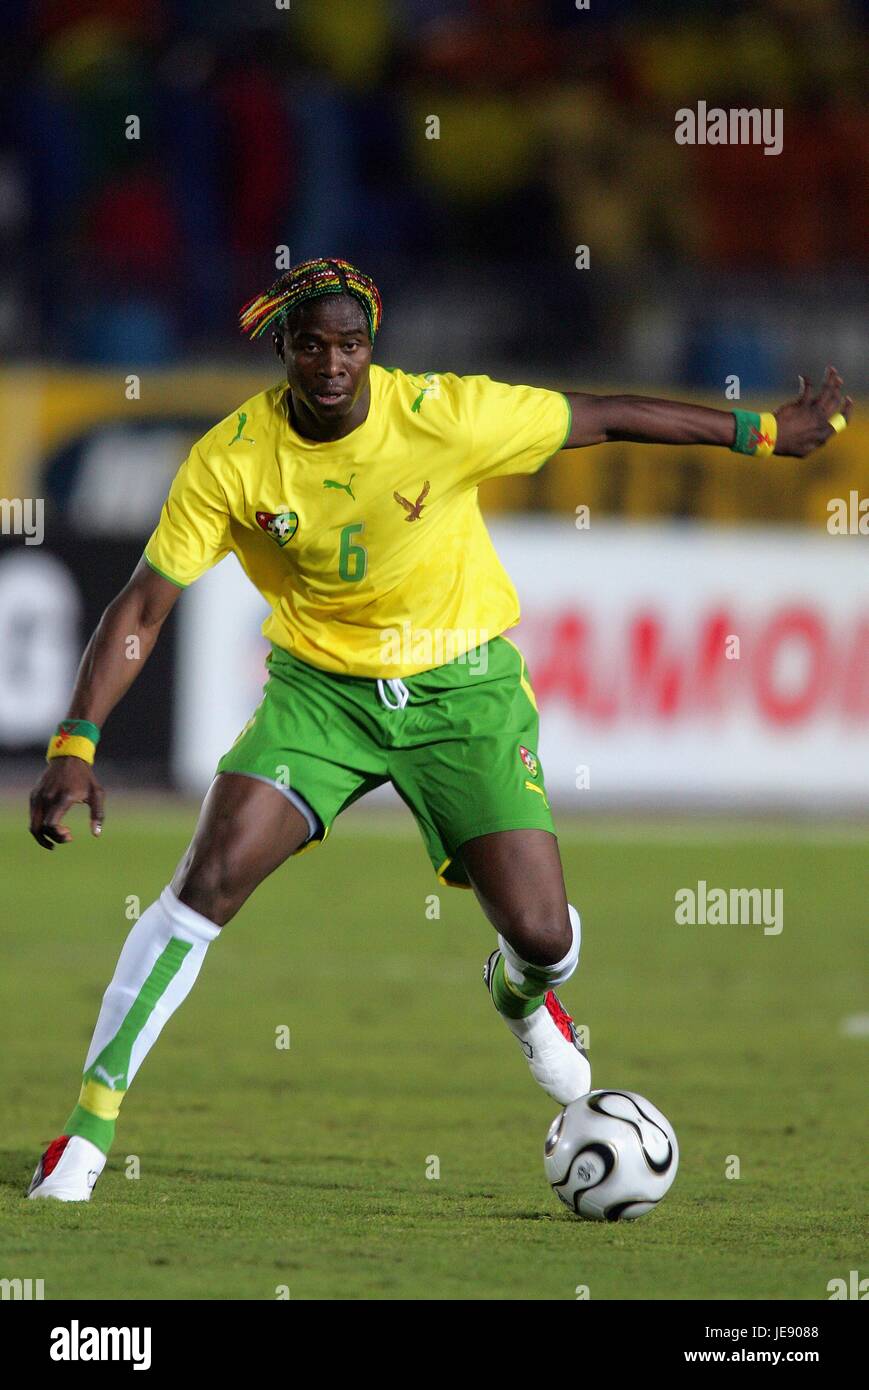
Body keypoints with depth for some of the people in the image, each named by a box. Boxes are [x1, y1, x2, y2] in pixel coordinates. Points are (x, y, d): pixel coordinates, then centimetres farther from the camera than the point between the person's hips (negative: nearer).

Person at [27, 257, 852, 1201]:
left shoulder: (444, 417, -21)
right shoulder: (231, 460, -17)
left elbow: (604, 418, -7)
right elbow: (142, 607, -13)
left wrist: (762, 433, 1)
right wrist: (74, 747, -23)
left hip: (462, 687, 0)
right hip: (319, 689, 0)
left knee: (542, 935, -9)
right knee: (209, 879, -20)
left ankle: (522, 991, 33)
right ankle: (91, 1119, -10)